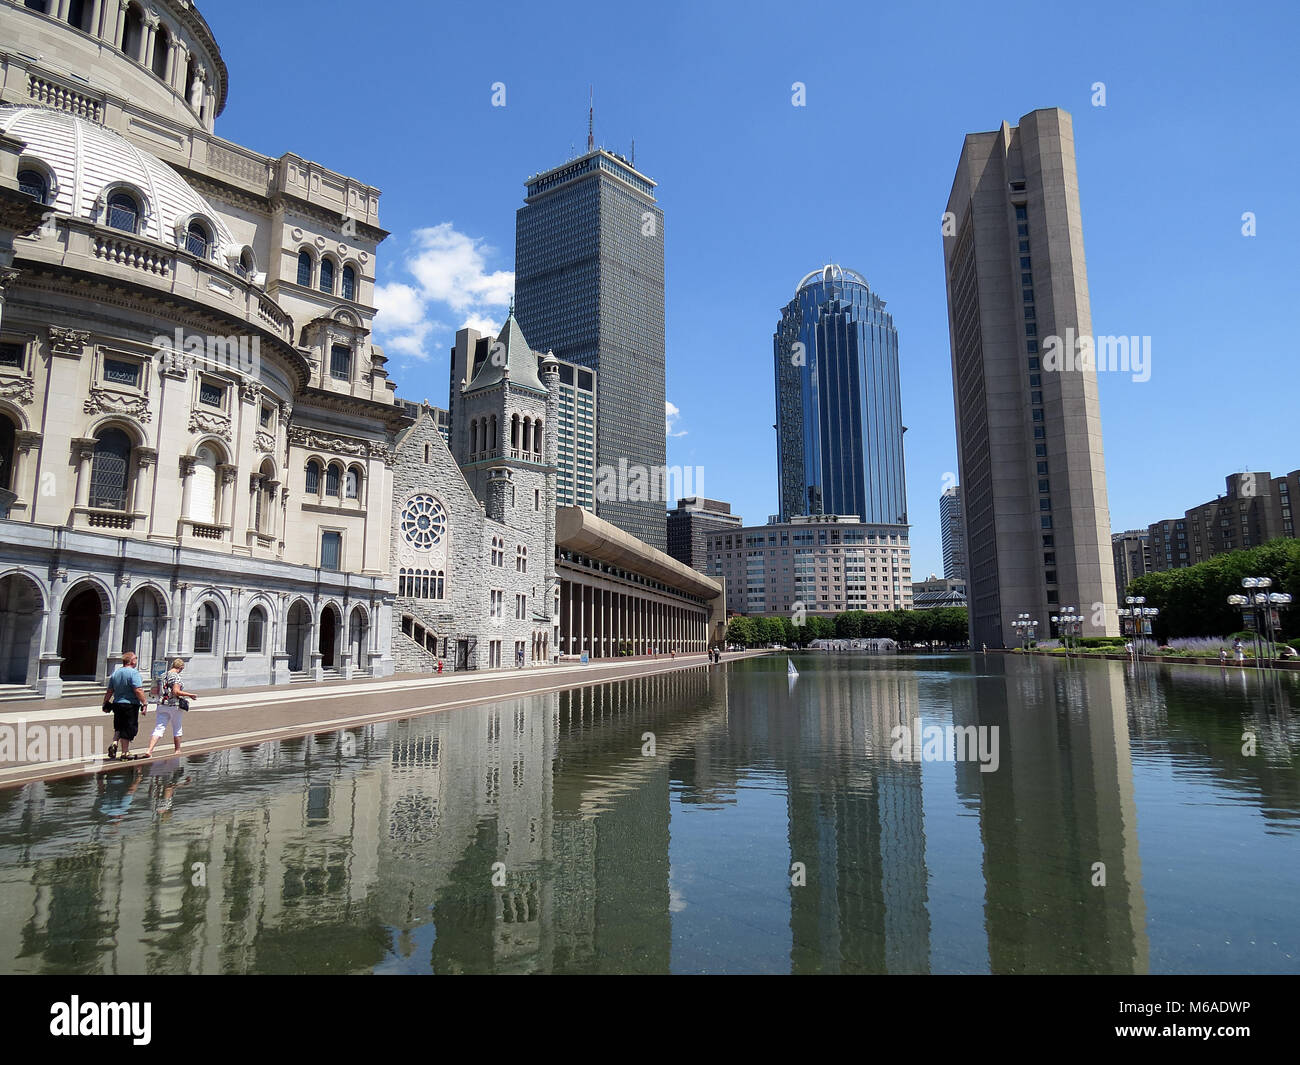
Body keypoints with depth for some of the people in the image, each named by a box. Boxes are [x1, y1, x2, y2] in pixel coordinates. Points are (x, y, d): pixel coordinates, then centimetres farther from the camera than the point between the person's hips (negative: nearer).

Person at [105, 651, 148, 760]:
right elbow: (138, 691, -21)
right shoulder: (134, 673, -13)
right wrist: (144, 702, -17)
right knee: (128, 729, 3)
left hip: (117, 704, 6)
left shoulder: (115, 673, 8)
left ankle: (114, 743, 0)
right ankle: (124, 752, 8)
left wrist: (105, 703, 20)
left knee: (118, 727, 22)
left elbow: (109, 691, 11)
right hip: (131, 704, -6)